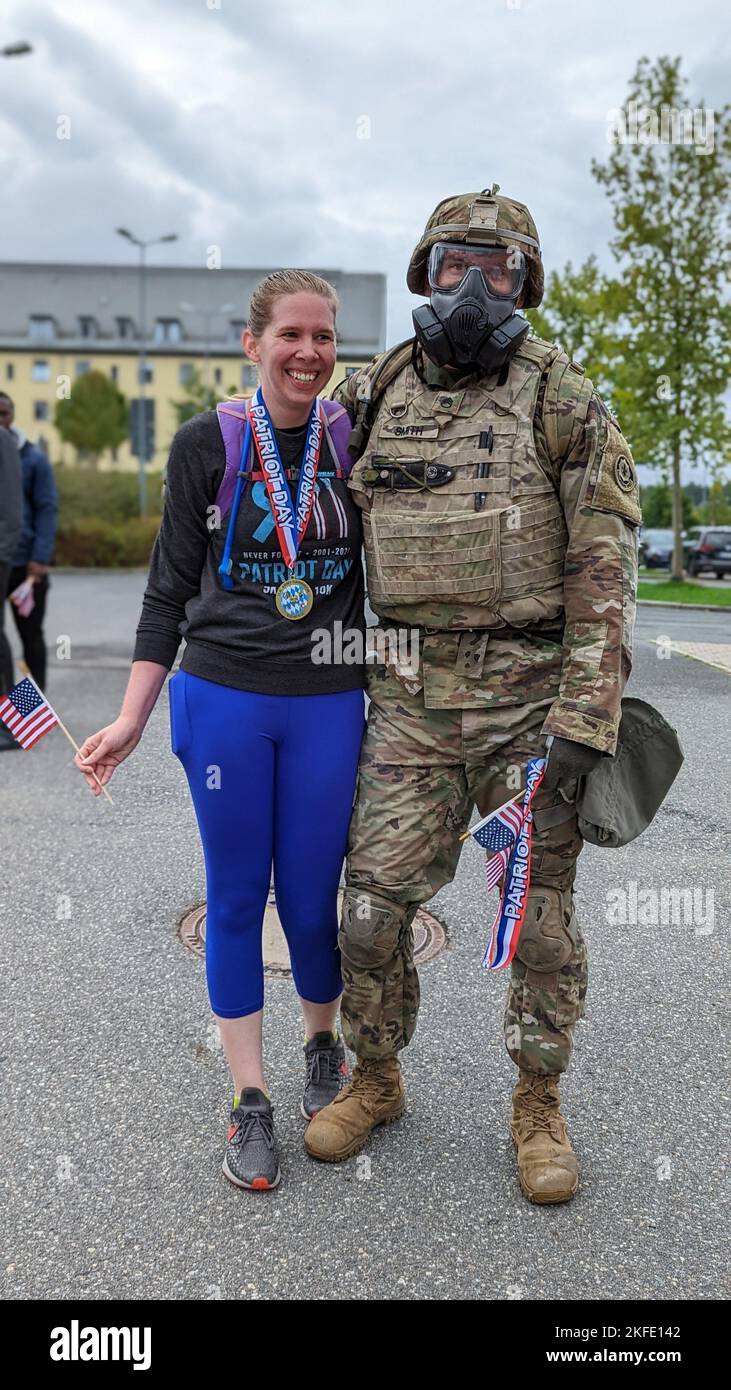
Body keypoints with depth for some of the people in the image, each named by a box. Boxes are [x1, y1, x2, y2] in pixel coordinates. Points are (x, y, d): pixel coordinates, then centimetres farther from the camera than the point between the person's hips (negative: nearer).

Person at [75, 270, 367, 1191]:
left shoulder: (357, 444, 2)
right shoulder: (206, 445, -2)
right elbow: (171, 590, 2)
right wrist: (131, 720, -2)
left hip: (327, 706, 1)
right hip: (221, 700, 0)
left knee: (311, 900, 6)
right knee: (235, 897, 7)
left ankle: (324, 1045, 36)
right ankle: (249, 1099, 22)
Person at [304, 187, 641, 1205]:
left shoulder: (565, 404, -4)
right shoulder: (375, 396, 8)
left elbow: (604, 573, -9)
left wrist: (585, 726, -17)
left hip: (532, 695, -3)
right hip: (413, 698, 3)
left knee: (541, 913, 6)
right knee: (373, 905, 4)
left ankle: (538, 1108, 26)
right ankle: (374, 1081, 27)